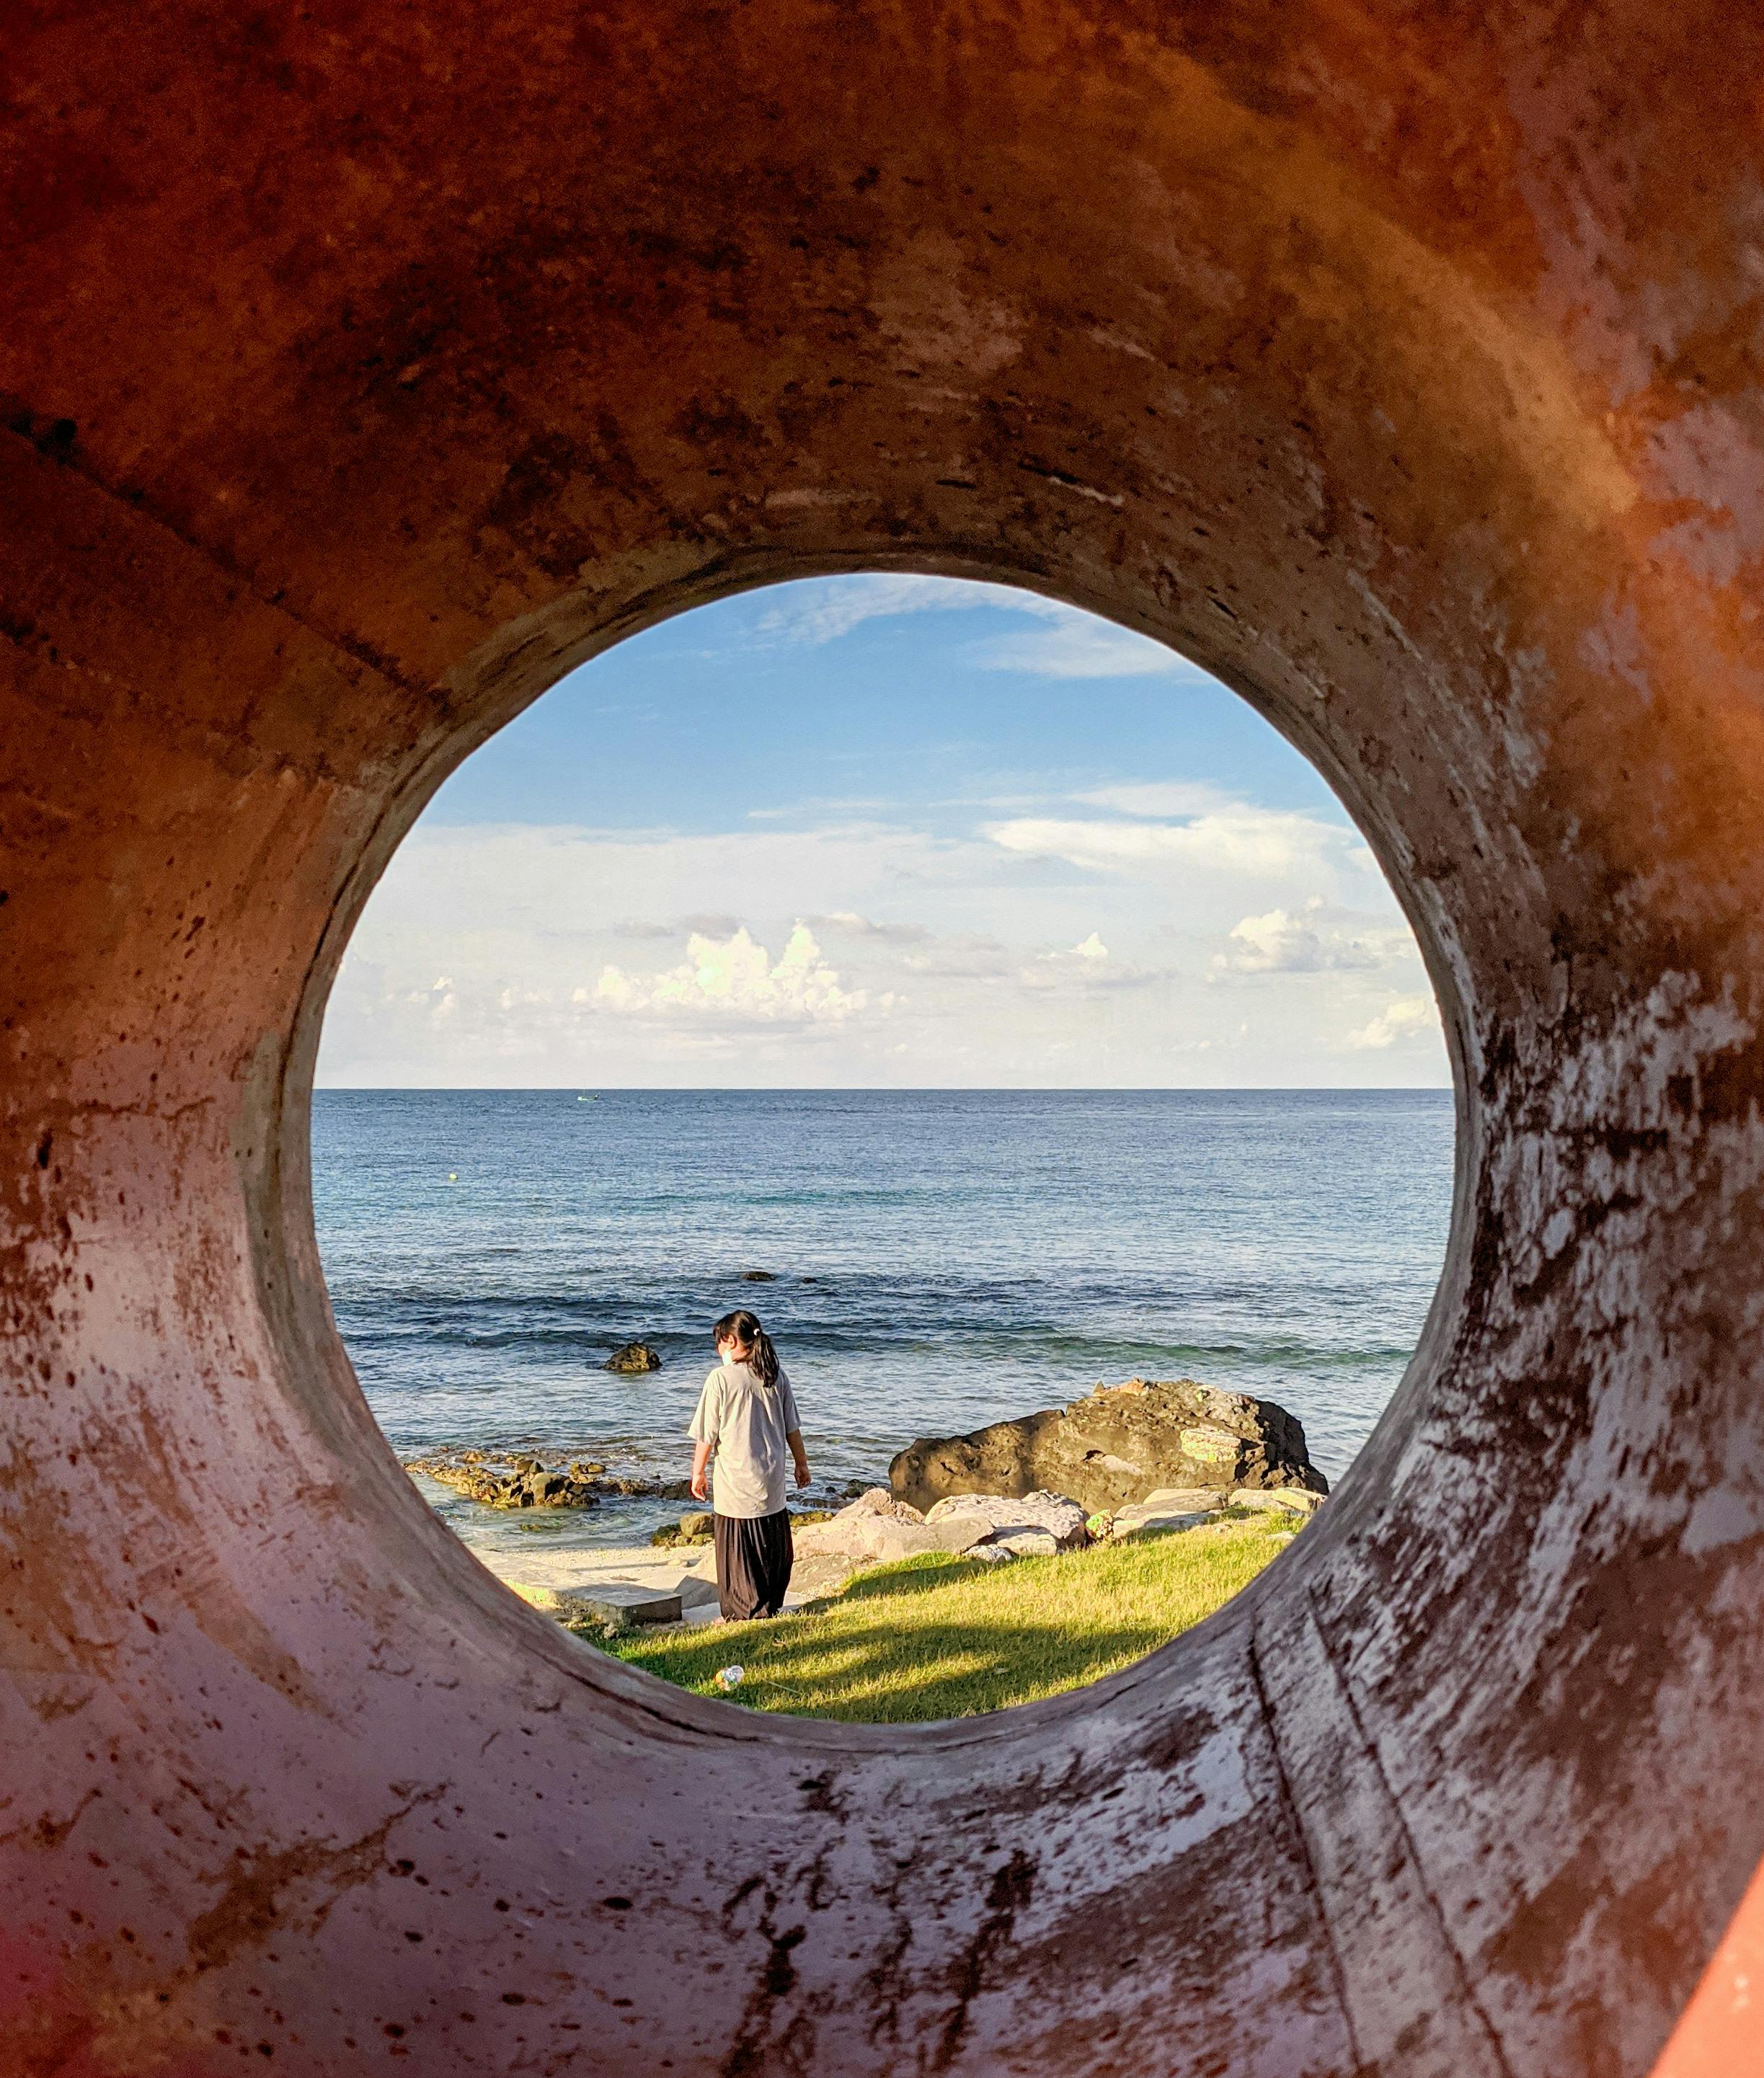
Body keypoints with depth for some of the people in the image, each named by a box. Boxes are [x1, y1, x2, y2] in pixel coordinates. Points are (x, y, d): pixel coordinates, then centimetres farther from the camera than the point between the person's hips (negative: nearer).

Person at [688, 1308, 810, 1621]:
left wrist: (698, 1472, 4)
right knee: (774, 1545, 16)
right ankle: (771, 1606, 26)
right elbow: (792, 1428, 9)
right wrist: (801, 1463, 21)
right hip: (772, 1478, 5)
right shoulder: (776, 1375, 2)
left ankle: (745, 1613, 12)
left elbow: (706, 1435, -9)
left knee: (739, 1549, 5)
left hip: (736, 1481, -5)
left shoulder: (721, 1379, -14)